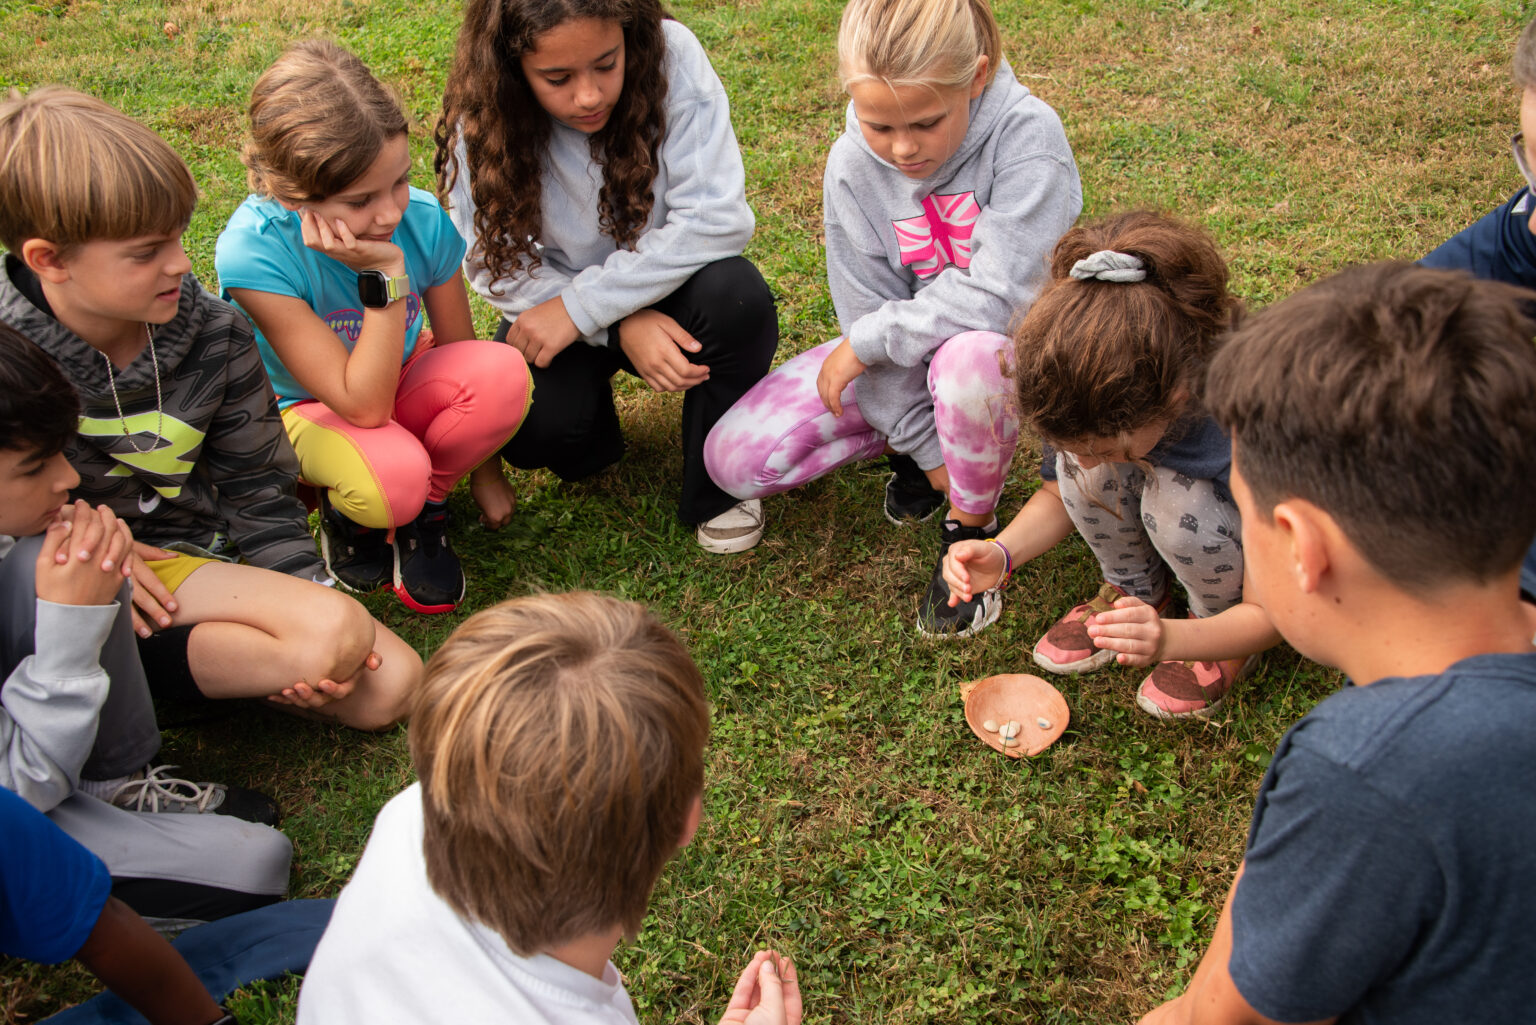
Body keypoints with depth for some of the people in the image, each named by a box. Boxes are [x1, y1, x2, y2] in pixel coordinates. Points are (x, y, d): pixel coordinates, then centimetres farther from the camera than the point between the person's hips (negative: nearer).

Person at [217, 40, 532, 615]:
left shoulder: (422, 219, -22)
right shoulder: (252, 251, -32)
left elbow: (460, 353, -4)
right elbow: (363, 406, -32)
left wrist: (485, 471, 4)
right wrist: (386, 274, -40)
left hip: (403, 386, 4)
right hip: (312, 410, -3)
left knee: (503, 372, -30)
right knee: (394, 476, -38)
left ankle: (423, 506, -3)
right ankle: (348, 511, 1)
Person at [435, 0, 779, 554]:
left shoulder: (670, 55, -23)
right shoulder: (481, 120, -18)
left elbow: (717, 217, -26)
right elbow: (503, 266, -13)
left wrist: (581, 306, -28)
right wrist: (622, 325, -28)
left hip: (664, 283, 0)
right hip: (555, 308, 0)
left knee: (737, 297, -33)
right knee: (530, 431, -27)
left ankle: (718, 488, -8)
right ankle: (590, 425, 13)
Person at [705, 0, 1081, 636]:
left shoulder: (1026, 134, -25)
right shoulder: (853, 166, -13)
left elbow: (999, 293, -33)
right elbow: (867, 315, -12)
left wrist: (866, 343, -24)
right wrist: (929, 451, -15)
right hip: (906, 350, 5)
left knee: (967, 358, -43)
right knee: (734, 458, -7)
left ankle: (973, 525, -11)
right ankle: (937, 437, 12)